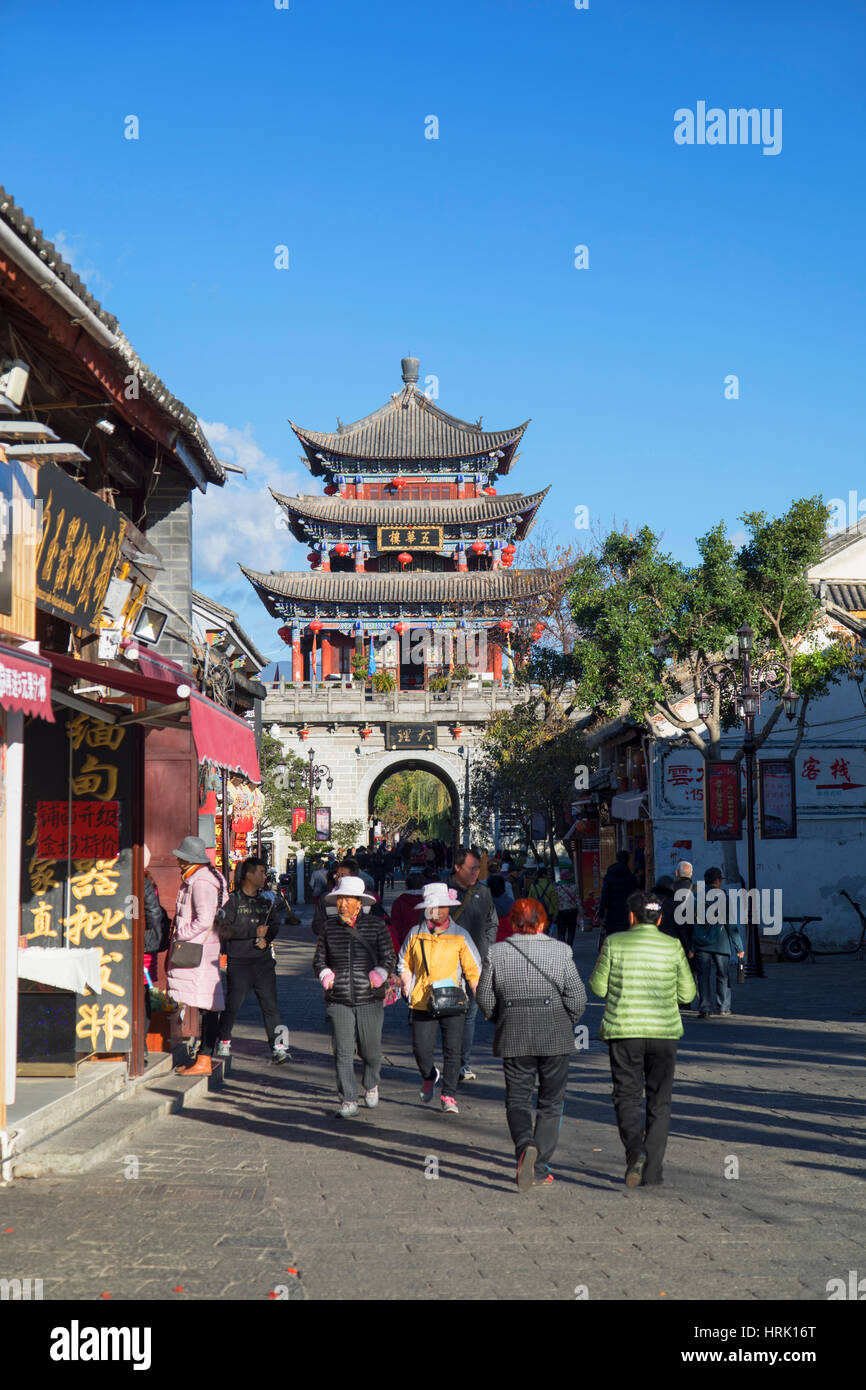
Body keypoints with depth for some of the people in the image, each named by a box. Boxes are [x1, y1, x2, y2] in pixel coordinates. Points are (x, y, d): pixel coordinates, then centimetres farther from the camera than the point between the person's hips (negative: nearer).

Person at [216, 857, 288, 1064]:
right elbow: (224, 929, -12)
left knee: (270, 1005, -1)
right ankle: (224, 1042, 19)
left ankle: (277, 1047, 0)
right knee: (232, 1004, 0)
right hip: (239, 961, -4)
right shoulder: (232, 900, -3)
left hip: (263, 960, 4)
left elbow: (274, 926, 14)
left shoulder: (266, 900, 13)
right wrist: (254, 932, -15)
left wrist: (266, 938, -7)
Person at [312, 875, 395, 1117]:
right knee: (343, 1052, -5)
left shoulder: (376, 925, 0)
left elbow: (388, 959, 3)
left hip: (369, 999, -1)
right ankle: (348, 1101, 4)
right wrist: (326, 976, -4)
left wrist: (377, 976, -12)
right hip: (338, 1000, 1)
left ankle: (371, 1085, 37)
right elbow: (319, 960, 14)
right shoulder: (329, 927, 5)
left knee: (370, 1050, 7)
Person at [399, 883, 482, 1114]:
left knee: (452, 1051, -4)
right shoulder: (415, 935, 7)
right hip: (422, 1002, 1)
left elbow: (473, 969, 5)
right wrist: (407, 986, 3)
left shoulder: (460, 937, 3)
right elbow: (404, 964, 19)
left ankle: (448, 1095, 10)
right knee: (421, 1049, -2)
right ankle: (429, 1077, 30)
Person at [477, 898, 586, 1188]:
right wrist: (566, 1024, 11)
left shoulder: (497, 952, -3)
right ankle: (540, 1167, 10)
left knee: (517, 1099, 8)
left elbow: (484, 998, 2)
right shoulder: (561, 951, -6)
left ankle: (525, 1146, -19)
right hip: (555, 1037, 0)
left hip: (513, 1037, 0)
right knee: (551, 1102, 12)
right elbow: (577, 997, -6)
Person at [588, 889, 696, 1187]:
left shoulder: (614, 943, -4)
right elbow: (686, 994, 3)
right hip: (663, 1031, 1)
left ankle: (635, 1148, -17)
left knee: (627, 1096, 8)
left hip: (624, 1031, -1)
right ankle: (652, 1171, 9)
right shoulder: (673, 946, -1)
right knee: (659, 1101, 11)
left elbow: (598, 987, 1)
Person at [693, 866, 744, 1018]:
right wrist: (739, 948, -1)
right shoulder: (723, 899, -7)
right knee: (722, 976, 12)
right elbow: (732, 925, -7)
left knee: (703, 976, 4)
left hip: (701, 944, 2)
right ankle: (723, 1008, 18)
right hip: (720, 943, -2)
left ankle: (704, 1008, -2)